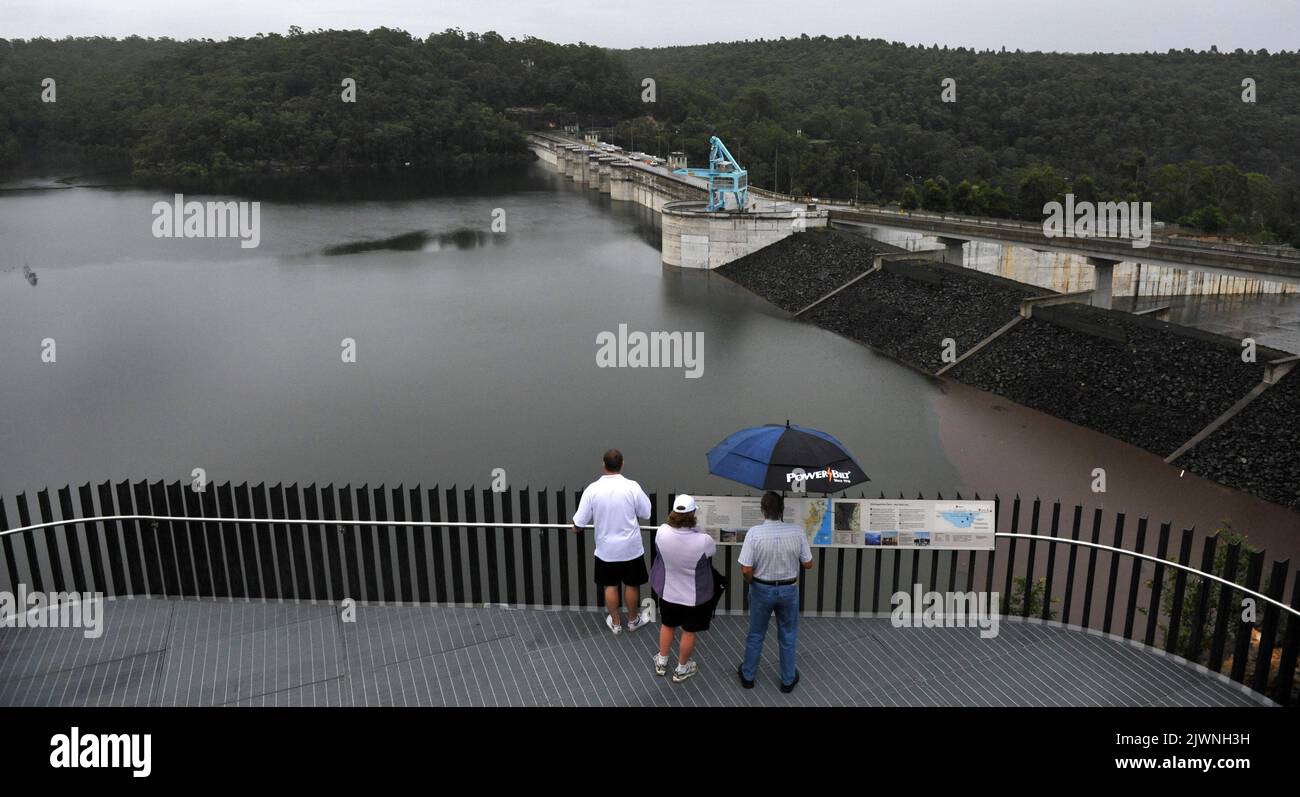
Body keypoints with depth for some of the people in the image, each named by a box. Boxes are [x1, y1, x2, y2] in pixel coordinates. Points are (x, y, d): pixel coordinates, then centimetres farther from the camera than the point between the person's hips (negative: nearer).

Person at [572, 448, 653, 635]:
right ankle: (633, 620, 35)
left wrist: (576, 528, 13)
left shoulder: (592, 489, -15)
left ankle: (615, 623, 32)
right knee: (631, 585, 18)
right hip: (631, 548, -1)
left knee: (611, 586, 18)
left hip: (606, 549, 1)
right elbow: (647, 512, -6)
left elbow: (580, 521, -10)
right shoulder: (632, 487, -18)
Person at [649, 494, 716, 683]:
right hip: (695, 596, -3)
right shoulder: (703, 541, -33)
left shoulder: (662, 532, -25)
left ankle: (662, 662, 46)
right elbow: (713, 548, -7)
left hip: (667, 592, 3)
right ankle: (681, 669, 39)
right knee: (689, 631, 20)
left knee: (667, 625, 27)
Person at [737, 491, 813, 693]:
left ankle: (748, 676, 34)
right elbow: (808, 565, -7)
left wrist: (752, 583, 1)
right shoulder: (797, 532, -17)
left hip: (762, 589, -1)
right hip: (789, 589, 1)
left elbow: (746, 569, -20)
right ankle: (788, 680, 32)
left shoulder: (754, 533, -22)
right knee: (787, 636, 20)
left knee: (756, 634, 19)